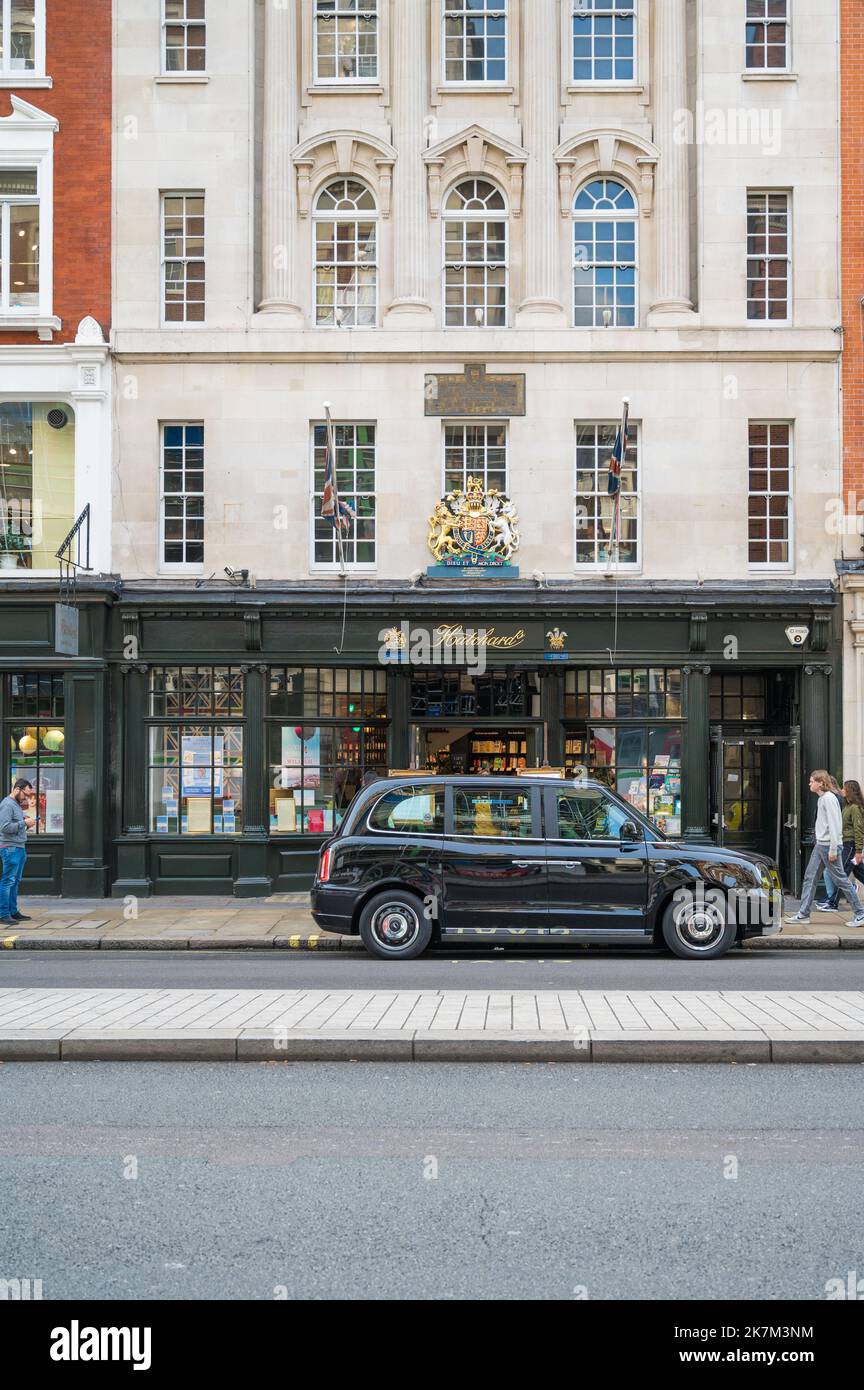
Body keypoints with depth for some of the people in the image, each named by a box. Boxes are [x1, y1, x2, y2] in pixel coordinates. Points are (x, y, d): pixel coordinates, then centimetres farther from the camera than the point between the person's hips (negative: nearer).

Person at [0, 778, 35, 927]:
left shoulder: (17, 804, 18)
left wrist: (27, 823, 6)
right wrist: (24, 823, -16)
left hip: (20, 847, 10)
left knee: (15, 881, 12)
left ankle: (13, 911, 17)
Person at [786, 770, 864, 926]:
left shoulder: (829, 799, -14)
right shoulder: (821, 799, 15)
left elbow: (834, 825, -19)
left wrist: (833, 849, -21)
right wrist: (820, 844, 16)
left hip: (828, 845, -10)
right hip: (820, 845, 10)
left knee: (840, 879, -4)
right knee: (810, 878, 8)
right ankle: (803, 914, 11)